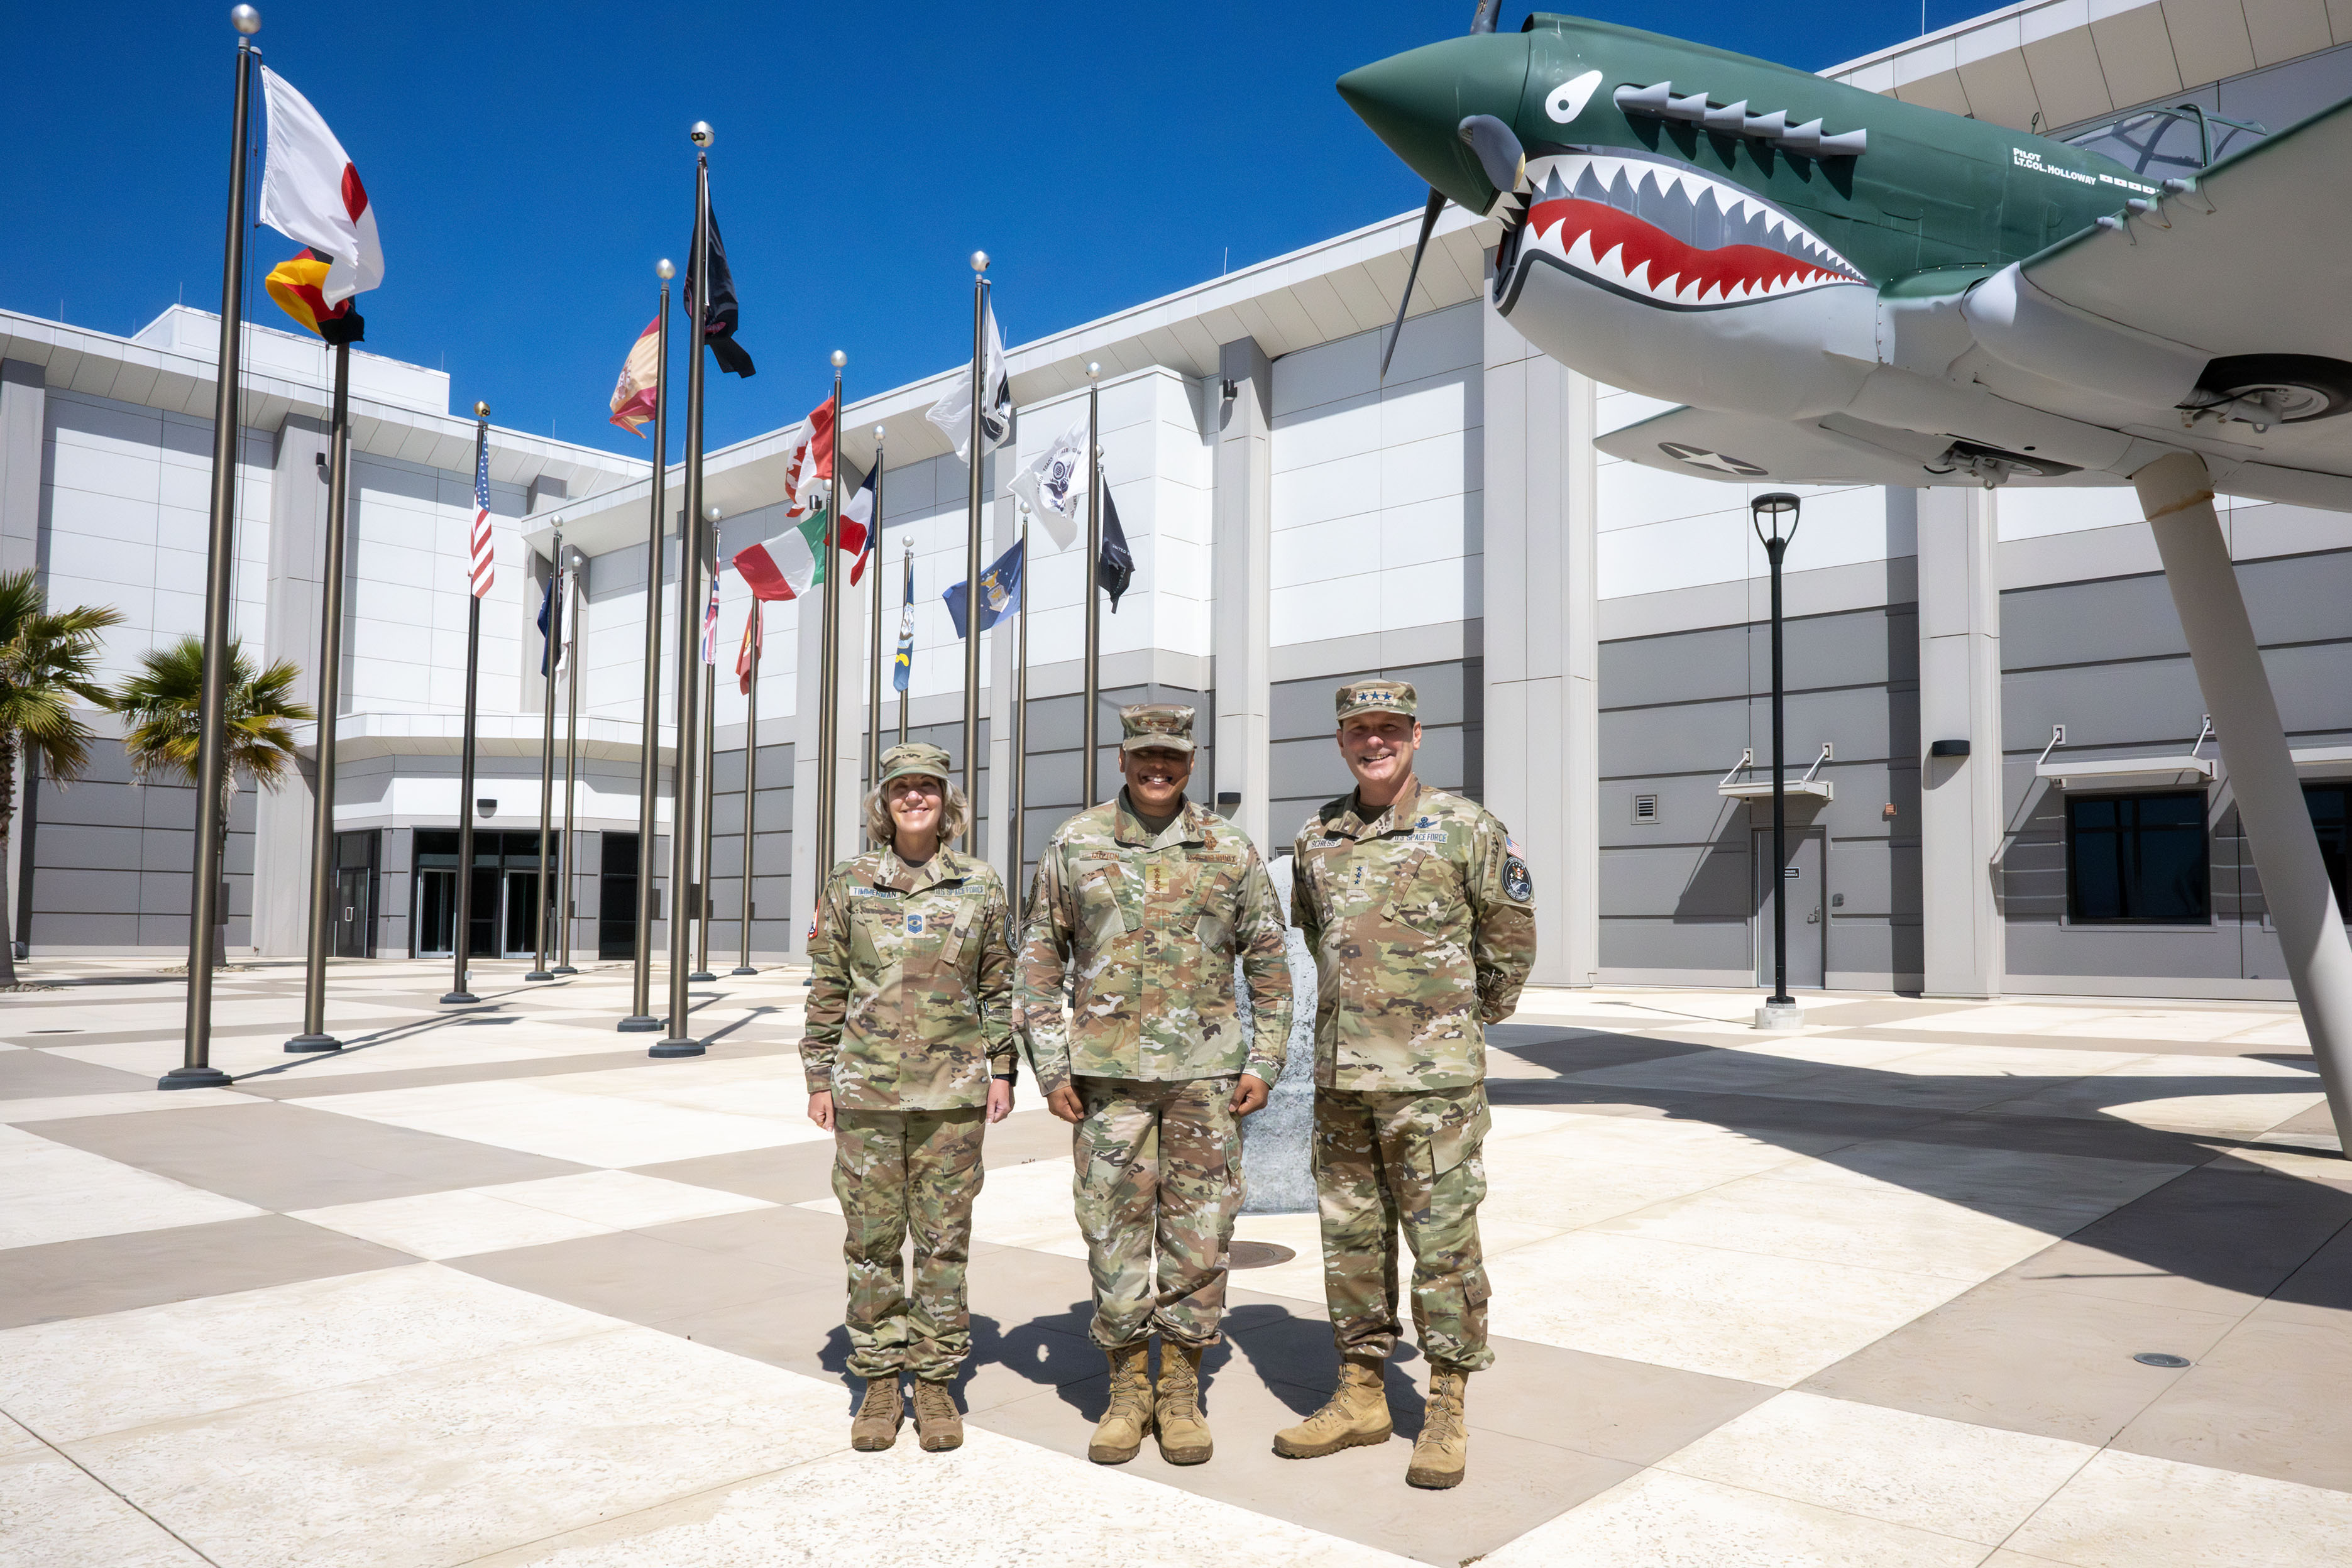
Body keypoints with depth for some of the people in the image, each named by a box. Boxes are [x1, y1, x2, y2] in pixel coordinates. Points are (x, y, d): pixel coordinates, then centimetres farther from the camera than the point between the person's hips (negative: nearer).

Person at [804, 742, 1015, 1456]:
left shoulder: (981, 885, 5)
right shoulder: (849, 884, 4)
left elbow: (999, 986, 8)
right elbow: (826, 987, 6)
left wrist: (1002, 1070, 3)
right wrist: (819, 1078, 3)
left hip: (953, 1089, 0)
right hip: (866, 1087, 0)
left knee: (945, 1239, 5)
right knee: (872, 1237, 6)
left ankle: (936, 1383, 17)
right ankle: (879, 1383, 19)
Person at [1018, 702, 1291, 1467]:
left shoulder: (1230, 850, 4)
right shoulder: (1075, 844, 3)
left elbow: (1269, 963, 9)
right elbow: (1040, 958, 6)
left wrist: (1264, 1062, 1)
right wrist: (1049, 1065, 0)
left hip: (1207, 1069, 0)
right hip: (1107, 1072, 0)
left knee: (1199, 1232, 5)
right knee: (1115, 1230, 4)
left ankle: (1181, 1390, 19)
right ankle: (1127, 1389, 20)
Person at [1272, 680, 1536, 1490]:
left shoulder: (1465, 828, -5)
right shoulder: (1316, 838, 8)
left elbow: (1511, 936, 4)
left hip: (1432, 1077, -5)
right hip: (1340, 1073, 5)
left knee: (1443, 1241, 2)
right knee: (1351, 1238, 12)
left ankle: (1446, 1413, 14)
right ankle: (1361, 1396, 25)